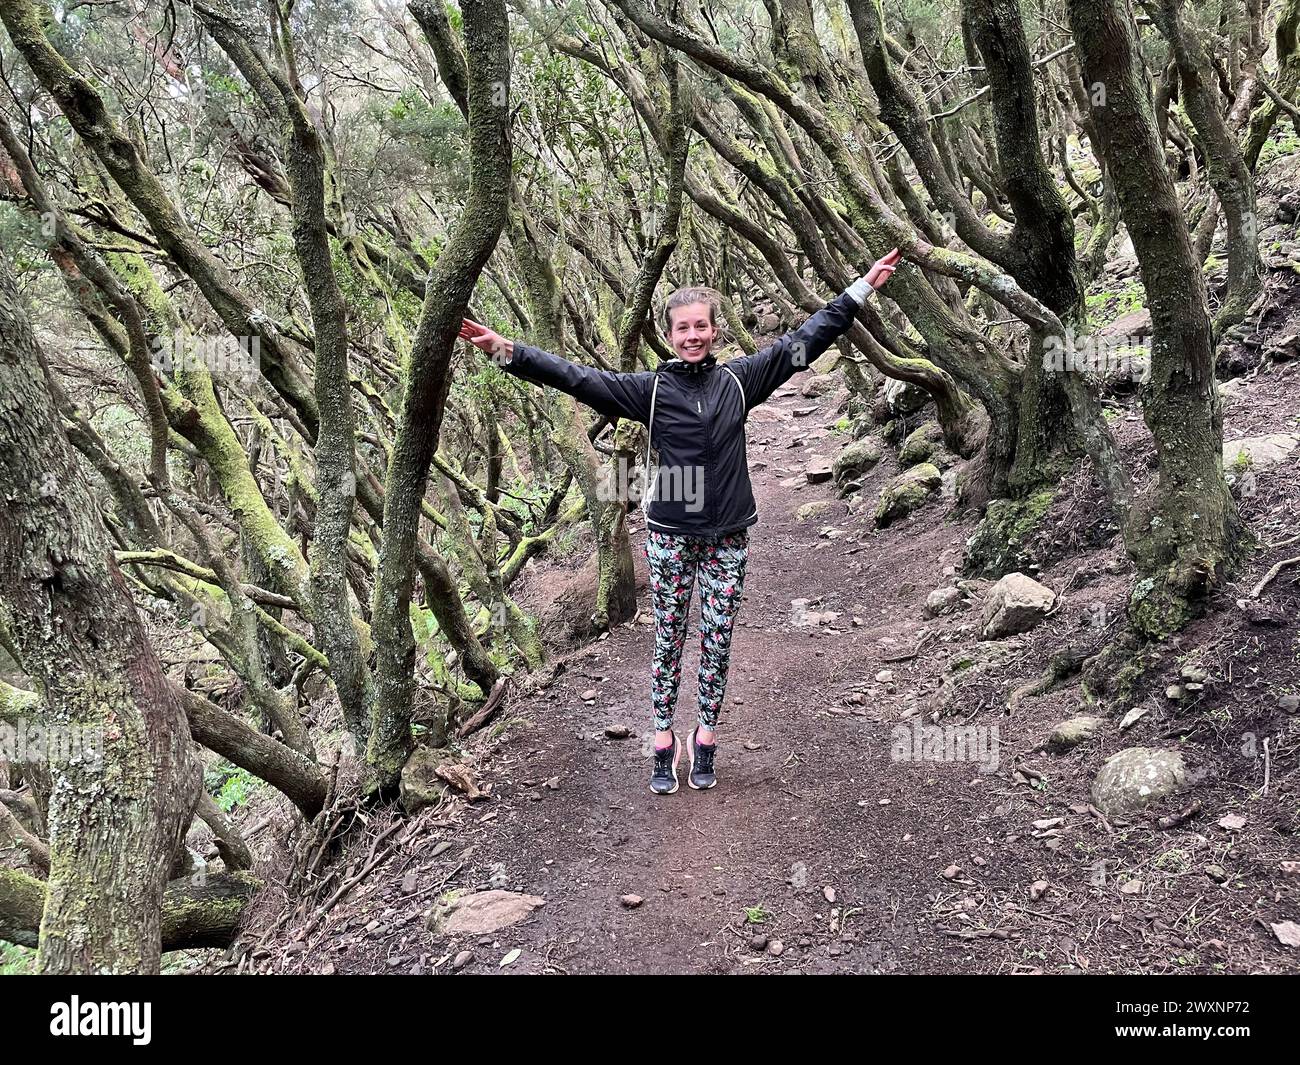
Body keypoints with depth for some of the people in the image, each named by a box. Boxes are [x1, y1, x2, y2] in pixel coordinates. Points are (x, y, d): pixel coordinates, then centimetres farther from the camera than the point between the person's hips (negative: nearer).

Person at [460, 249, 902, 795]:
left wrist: (861, 287, 11)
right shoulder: (650, 388, -2)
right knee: (668, 639, 8)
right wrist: (507, 351, -14)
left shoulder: (739, 379, 3)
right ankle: (664, 743, 19)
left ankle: (705, 740, 23)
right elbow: (575, 377, -6)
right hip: (669, 535, -1)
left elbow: (804, 340, 9)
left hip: (727, 536, 1)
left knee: (718, 641, 8)